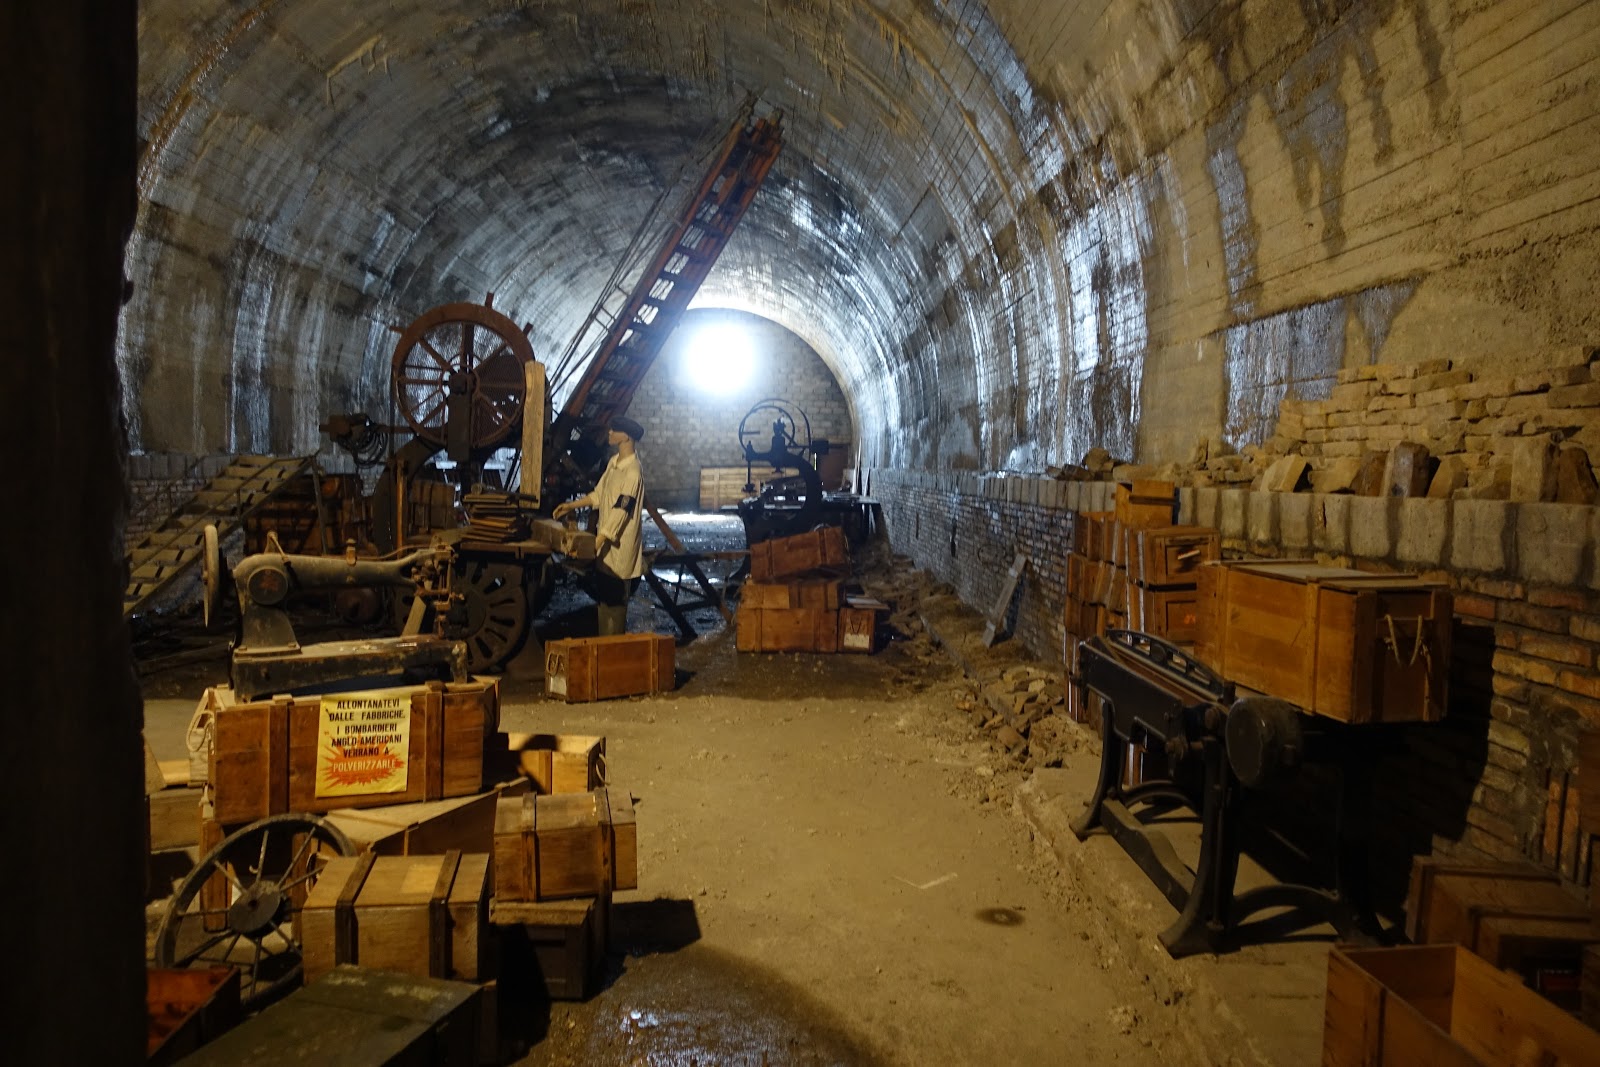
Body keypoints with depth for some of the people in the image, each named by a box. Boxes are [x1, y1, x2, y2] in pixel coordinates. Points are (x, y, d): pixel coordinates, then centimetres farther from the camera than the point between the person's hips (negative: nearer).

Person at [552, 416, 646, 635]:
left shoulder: (632, 472, -22)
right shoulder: (613, 462, 8)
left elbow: (620, 511, -27)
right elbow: (599, 494, 20)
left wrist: (596, 543, -33)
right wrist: (571, 505, 13)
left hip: (620, 546, -10)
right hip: (606, 542, 10)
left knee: (614, 601, 0)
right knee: (603, 597, 18)